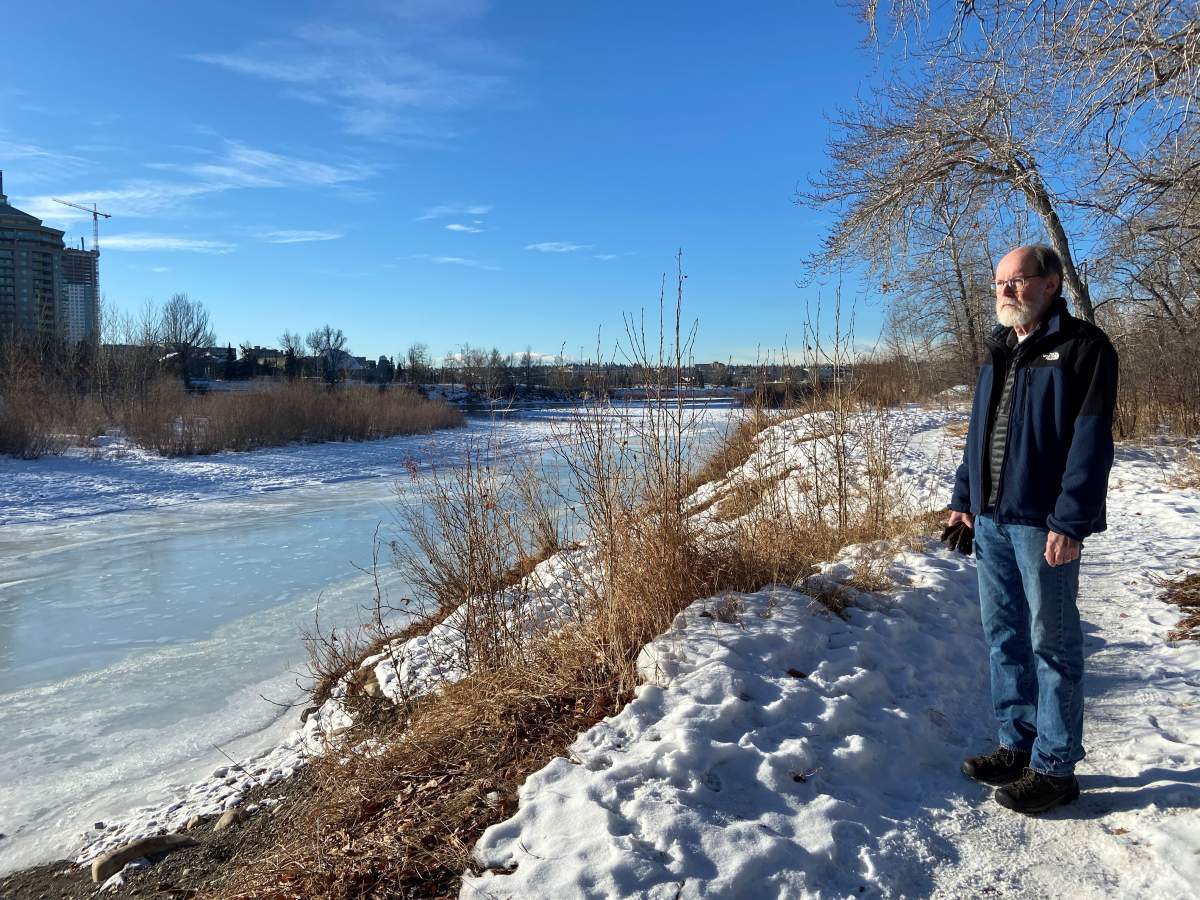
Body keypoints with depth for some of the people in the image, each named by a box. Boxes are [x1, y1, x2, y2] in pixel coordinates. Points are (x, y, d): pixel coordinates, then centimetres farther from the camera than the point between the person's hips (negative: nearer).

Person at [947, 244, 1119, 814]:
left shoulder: (1083, 348, -8)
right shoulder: (998, 353, 16)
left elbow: (1091, 441, -15)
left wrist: (1070, 521, -20)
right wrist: (964, 496, 15)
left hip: (1042, 522, -7)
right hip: (991, 518, 8)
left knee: (1052, 643, 2)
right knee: (1004, 636, 13)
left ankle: (1055, 767, 14)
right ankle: (1017, 745, 27)